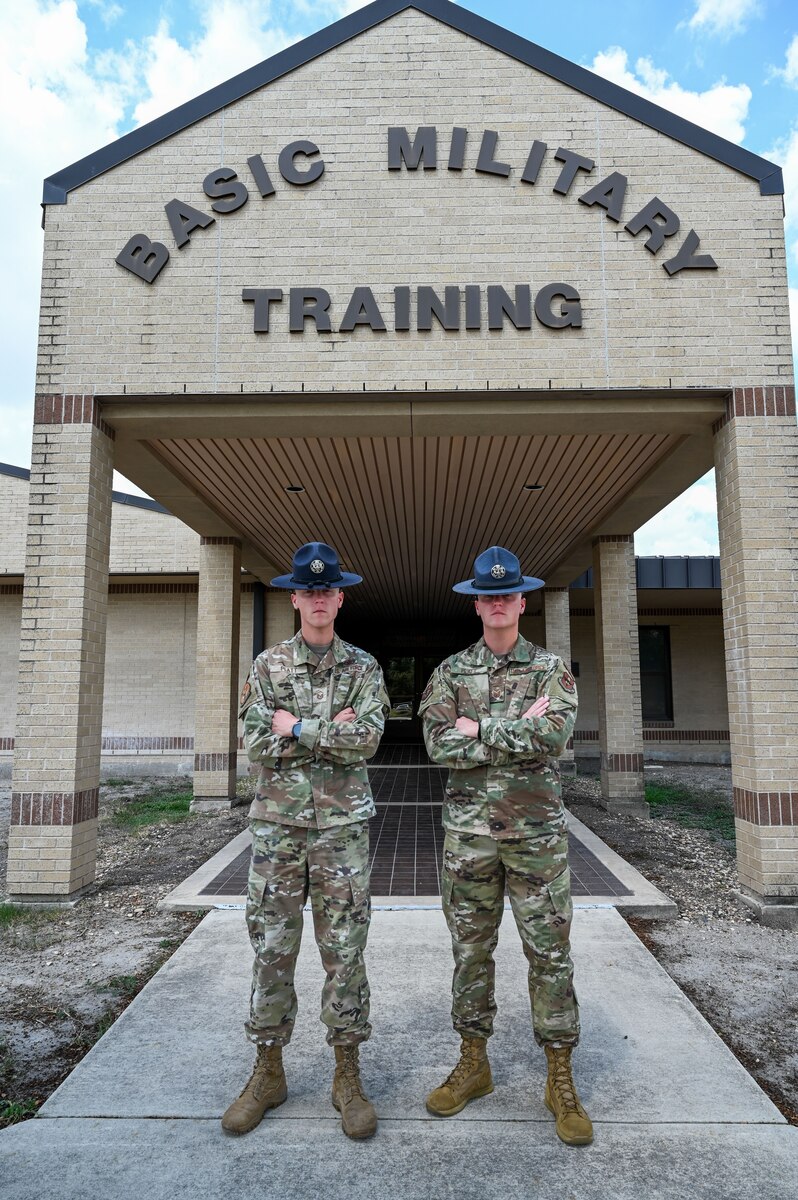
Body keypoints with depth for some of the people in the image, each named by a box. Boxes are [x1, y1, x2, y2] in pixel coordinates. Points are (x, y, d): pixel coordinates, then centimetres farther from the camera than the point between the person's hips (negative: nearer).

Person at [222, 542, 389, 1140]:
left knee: (345, 950, 7)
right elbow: (254, 742, -5)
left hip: (342, 823, -1)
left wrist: (295, 728, -13)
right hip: (277, 820, 1)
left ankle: (348, 1075, 23)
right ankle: (268, 1072, 28)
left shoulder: (364, 668, 2)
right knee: (272, 947, 10)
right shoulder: (268, 665, 5)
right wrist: (330, 731, -13)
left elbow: (367, 738, -12)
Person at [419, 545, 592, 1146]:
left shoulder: (552, 668, 1)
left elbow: (554, 734, -16)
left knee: (550, 952, 6)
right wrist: (520, 731, -14)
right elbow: (439, 743, -10)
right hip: (469, 830, 1)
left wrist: (480, 728, -13)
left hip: (537, 829, -1)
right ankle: (474, 1064, 30)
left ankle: (561, 1080, 23)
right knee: (471, 950, 12)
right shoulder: (450, 672, 4)